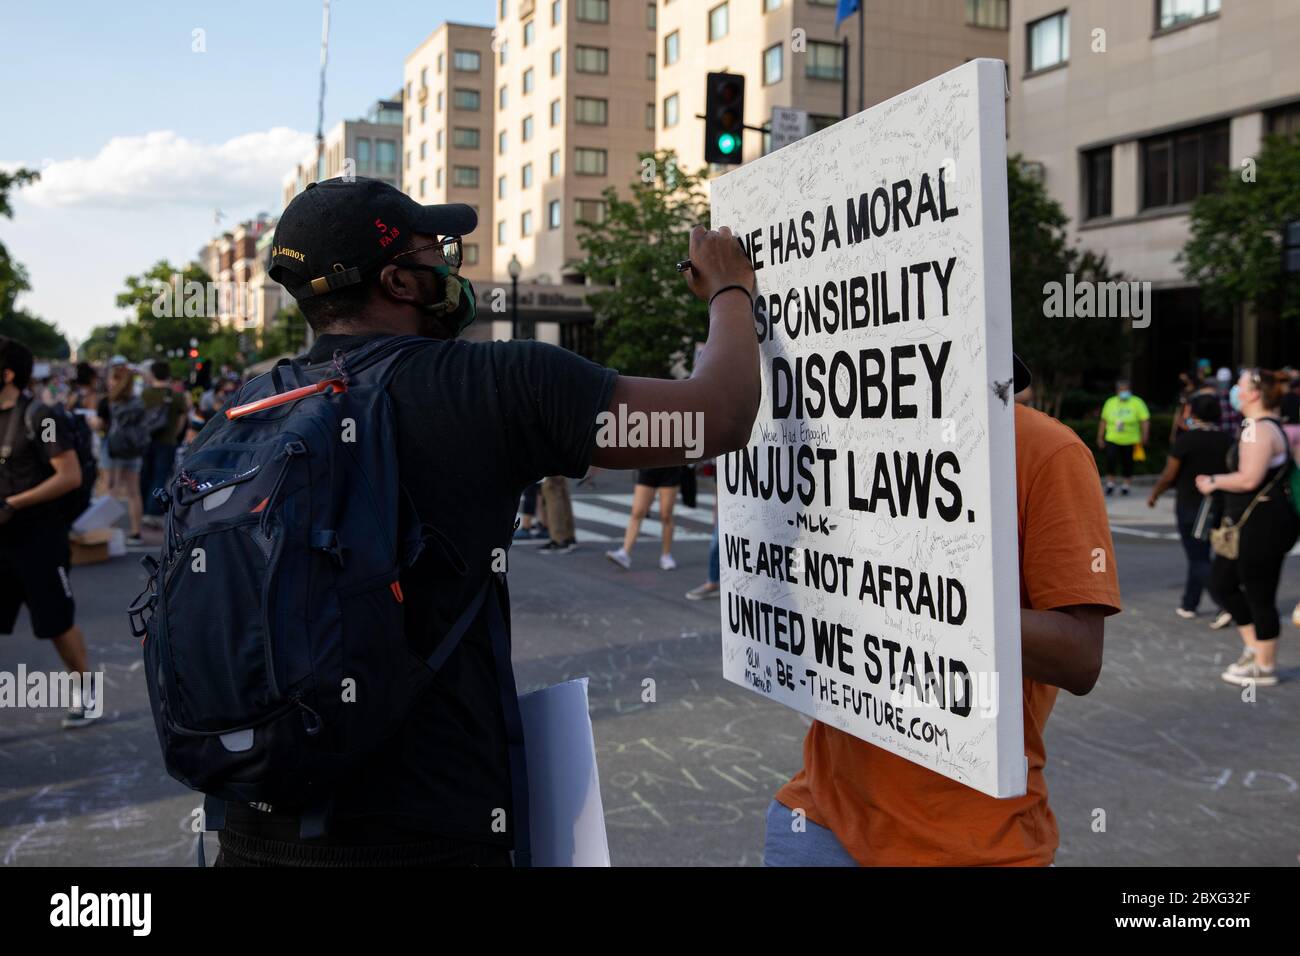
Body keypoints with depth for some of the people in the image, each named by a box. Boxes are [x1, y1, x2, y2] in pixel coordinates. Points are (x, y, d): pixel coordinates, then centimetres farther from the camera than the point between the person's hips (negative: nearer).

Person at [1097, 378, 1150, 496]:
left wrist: (1144, 436, -15)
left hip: (1130, 441, -1)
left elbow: (1145, 420, -6)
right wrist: (1100, 437, 10)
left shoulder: (1137, 403, -2)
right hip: (1112, 439, 1)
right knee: (1110, 459, -13)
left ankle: (1127, 486, 22)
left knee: (1127, 463, 7)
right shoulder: (1110, 402, 7)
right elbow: (1103, 421, 11)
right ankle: (1110, 484, 0)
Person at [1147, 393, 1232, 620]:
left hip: (1190, 506, -4)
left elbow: (1169, 475, -11)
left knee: (1198, 558, 3)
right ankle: (1189, 605, 13)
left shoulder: (1186, 440, -13)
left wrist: (1154, 494, 4)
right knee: (1198, 557, 13)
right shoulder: (1226, 441, -1)